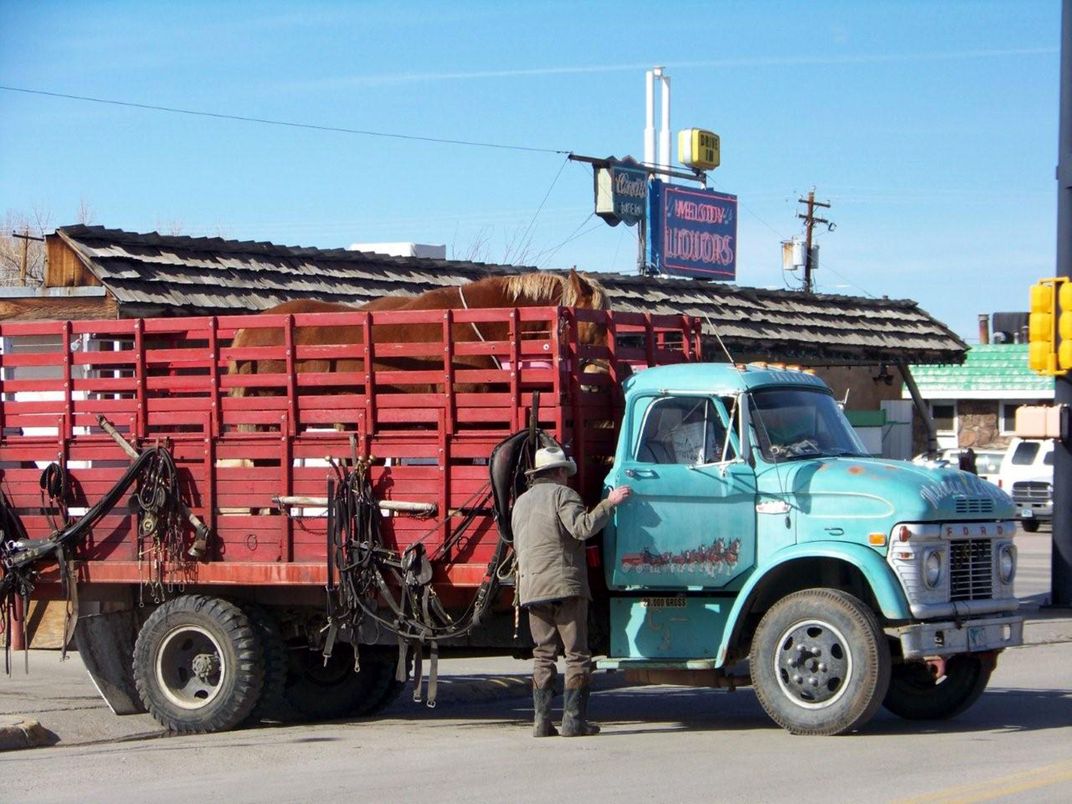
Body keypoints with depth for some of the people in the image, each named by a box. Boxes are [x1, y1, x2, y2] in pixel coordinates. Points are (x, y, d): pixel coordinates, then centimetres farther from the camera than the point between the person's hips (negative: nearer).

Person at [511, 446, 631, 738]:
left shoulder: (521, 502, 22)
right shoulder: (561, 494, -1)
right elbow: (581, 527, -17)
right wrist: (609, 503, -13)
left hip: (531, 588, 6)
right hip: (565, 583, -6)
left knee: (543, 655, 9)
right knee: (576, 654, -2)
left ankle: (542, 719, 0)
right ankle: (574, 719, -7)